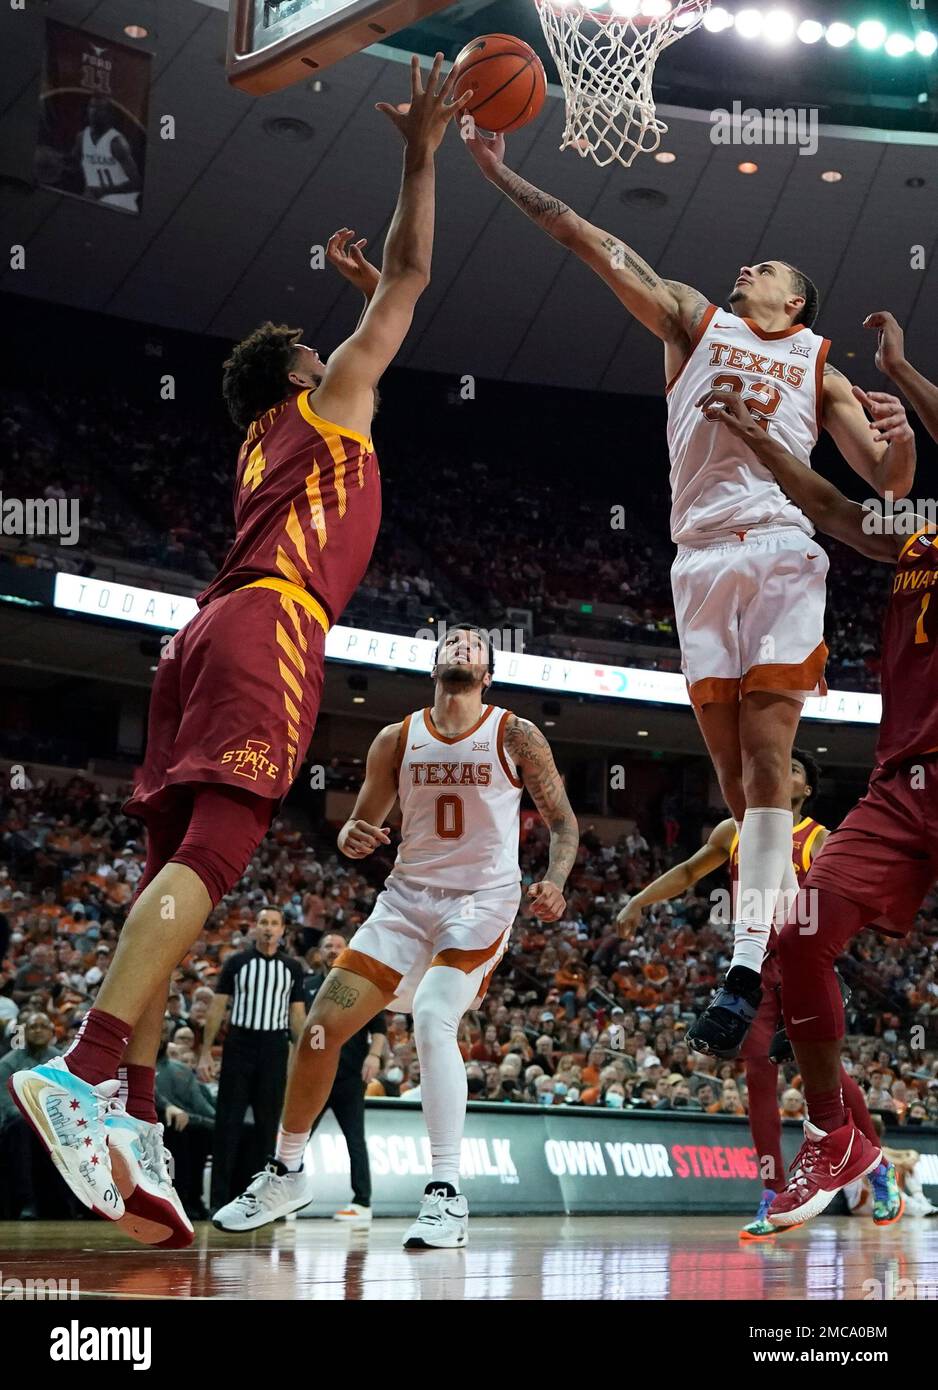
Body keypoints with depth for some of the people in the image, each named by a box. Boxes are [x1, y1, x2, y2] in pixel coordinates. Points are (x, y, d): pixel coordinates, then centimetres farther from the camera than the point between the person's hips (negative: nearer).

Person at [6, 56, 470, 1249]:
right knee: (206, 857, -22)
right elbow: (408, 279, 17)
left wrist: (395, 215, 61)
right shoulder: (328, 402, 17)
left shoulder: (267, 445, 34)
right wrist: (420, 159, 24)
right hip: (267, 629, -8)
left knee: (174, 871, -1)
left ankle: (129, 1120, -10)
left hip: (206, 636, 8)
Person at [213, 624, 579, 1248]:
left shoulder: (516, 736, -3)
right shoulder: (398, 739, 5)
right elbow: (361, 823, 12)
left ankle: (448, 1196, -25)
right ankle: (288, 1172, 20)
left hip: (482, 901, -4)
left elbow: (564, 822, 0)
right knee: (322, 1027, -1)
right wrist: (351, 837, -12)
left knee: (433, 1018, -30)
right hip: (408, 897, 4)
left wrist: (555, 880, -20)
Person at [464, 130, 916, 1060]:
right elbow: (598, 247, 16)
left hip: (783, 555, -2)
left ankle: (747, 965, -23)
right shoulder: (694, 321, 22)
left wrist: (901, 436, -9)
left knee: (765, 752, -15)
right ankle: (781, 942, 9)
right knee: (732, 768, 0)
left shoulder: (820, 369, 19)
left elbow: (889, 484, 14)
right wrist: (502, 174, 11)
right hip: (702, 558, 2)